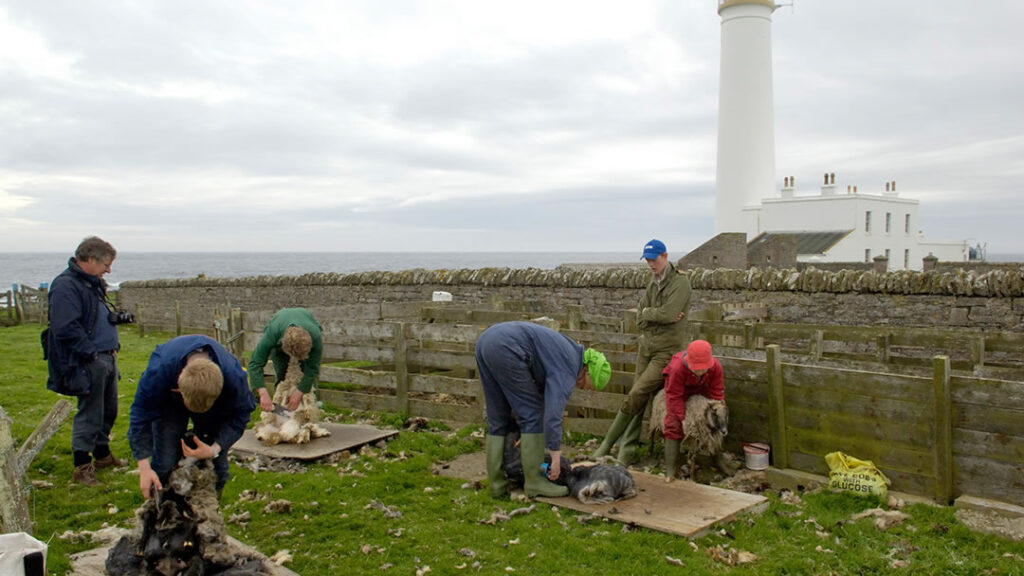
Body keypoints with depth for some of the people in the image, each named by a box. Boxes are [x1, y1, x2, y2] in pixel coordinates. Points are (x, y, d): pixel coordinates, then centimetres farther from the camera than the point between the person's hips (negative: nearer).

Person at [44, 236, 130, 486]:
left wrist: (116, 317, 10)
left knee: (108, 411, 20)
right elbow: (66, 329, -23)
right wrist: (92, 353, -21)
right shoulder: (66, 286, -16)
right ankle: (81, 467, 7)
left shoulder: (93, 283, 16)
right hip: (88, 363, -10)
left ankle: (102, 454, 36)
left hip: (107, 359, 10)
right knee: (89, 415, -3)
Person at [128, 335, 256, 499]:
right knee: (165, 462, -10)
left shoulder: (233, 376, -39)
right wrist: (144, 468, -29)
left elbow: (239, 416, -20)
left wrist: (215, 449, -32)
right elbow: (141, 414, -27)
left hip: (213, 400, 1)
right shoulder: (160, 370, -41)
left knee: (216, 462, -3)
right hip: (168, 401, 0)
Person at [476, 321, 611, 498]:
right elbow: (553, 411, -15)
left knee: (498, 419, 15)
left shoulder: (568, 352, 23)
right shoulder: (568, 368, -4)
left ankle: (497, 483, 18)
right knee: (533, 413, 1)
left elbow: (540, 390, 27)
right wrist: (556, 456, -13)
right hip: (505, 349, -10)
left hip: (486, 340, 10)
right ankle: (535, 482, 5)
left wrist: (526, 431, 23)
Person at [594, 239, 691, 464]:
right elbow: (640, 319, 6)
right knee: (640, 399, 4)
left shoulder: (680, 282, -9)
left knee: (636, 395, -12)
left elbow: (667, 314, -21)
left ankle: (608, 443, -3)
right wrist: (660, 317, -11)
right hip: (646, 345, 7)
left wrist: (648, 313, -3)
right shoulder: (653, 282, 13)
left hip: (667, 350, -7)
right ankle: (627, 448, 8)